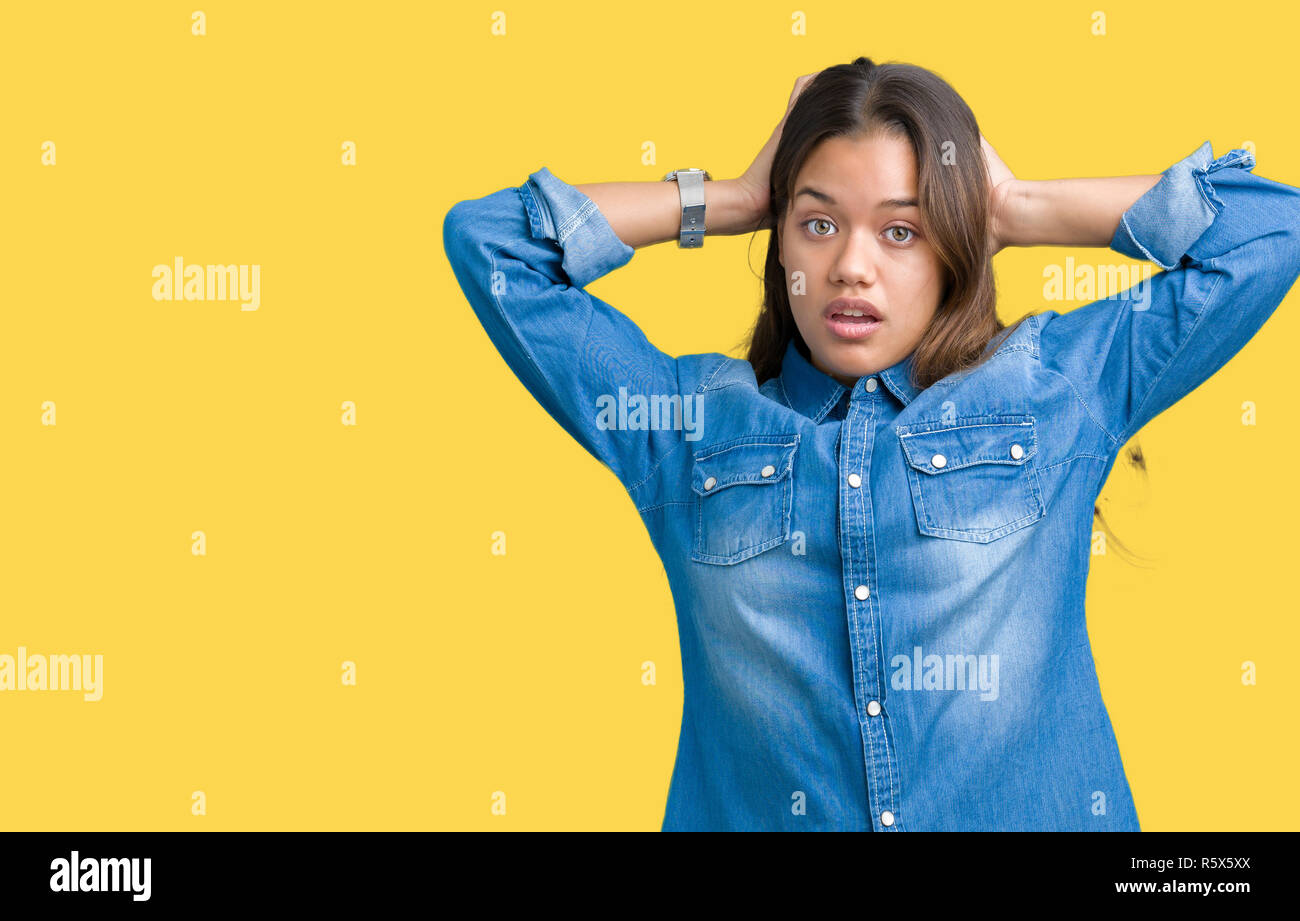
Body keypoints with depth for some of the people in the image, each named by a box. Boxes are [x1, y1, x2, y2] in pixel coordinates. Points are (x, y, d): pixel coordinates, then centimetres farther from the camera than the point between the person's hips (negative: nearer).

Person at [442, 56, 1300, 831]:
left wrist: (1019, 206, 12)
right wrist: (731, 199, 13)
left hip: (1028, 815, -1)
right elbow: (489, 242, 13)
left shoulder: (1051, 386, 12)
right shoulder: (685, 418, 12)